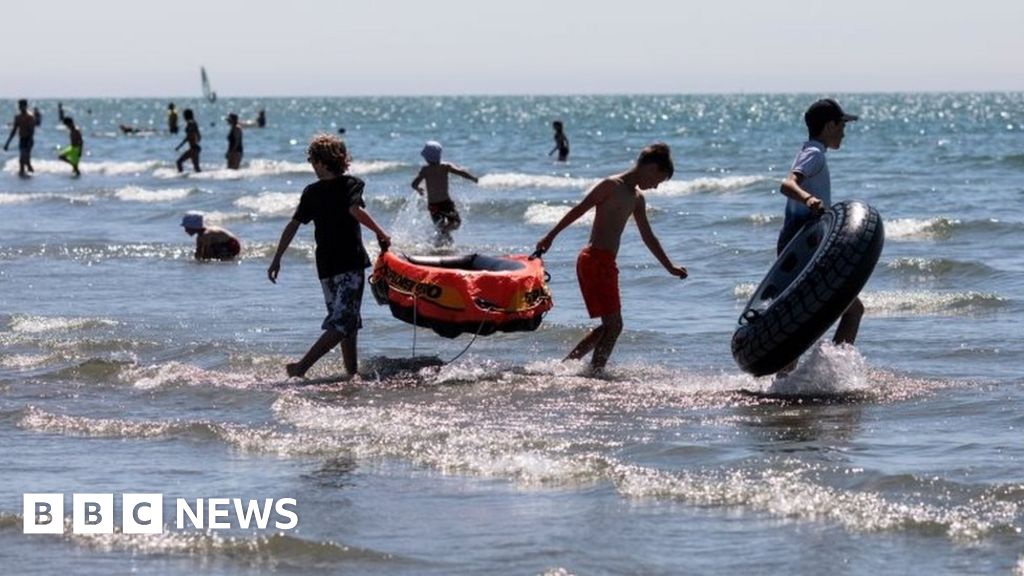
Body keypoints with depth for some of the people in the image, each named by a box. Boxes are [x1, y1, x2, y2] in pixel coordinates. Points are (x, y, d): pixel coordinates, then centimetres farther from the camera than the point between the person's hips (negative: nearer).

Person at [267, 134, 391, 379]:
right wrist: (380, 233, -12)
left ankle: (352, 373, 15)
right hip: (350, 262, -5)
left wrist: (277, 259, 12)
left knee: (347, 321, 16)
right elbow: (356, 210, -22)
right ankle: (303, 366, -21)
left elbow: (293, 225, 6)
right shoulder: (351, 184, -4)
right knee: (342, 323, -9)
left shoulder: (311, 192, 7)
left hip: (325, 266, 5)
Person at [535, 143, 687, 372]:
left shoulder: (637, 198, 19)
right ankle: (595, 371, -11)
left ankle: (565, 364, 15)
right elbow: (578, 210, -10)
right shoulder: (612, 186, -7)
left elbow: (648, 237, 28)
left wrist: (670, 267, 33)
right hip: (595, 260, -9)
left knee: (610, 326, 11)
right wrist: (550, 236, -13)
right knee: (613, 325, -11)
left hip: (606, 264, 9)